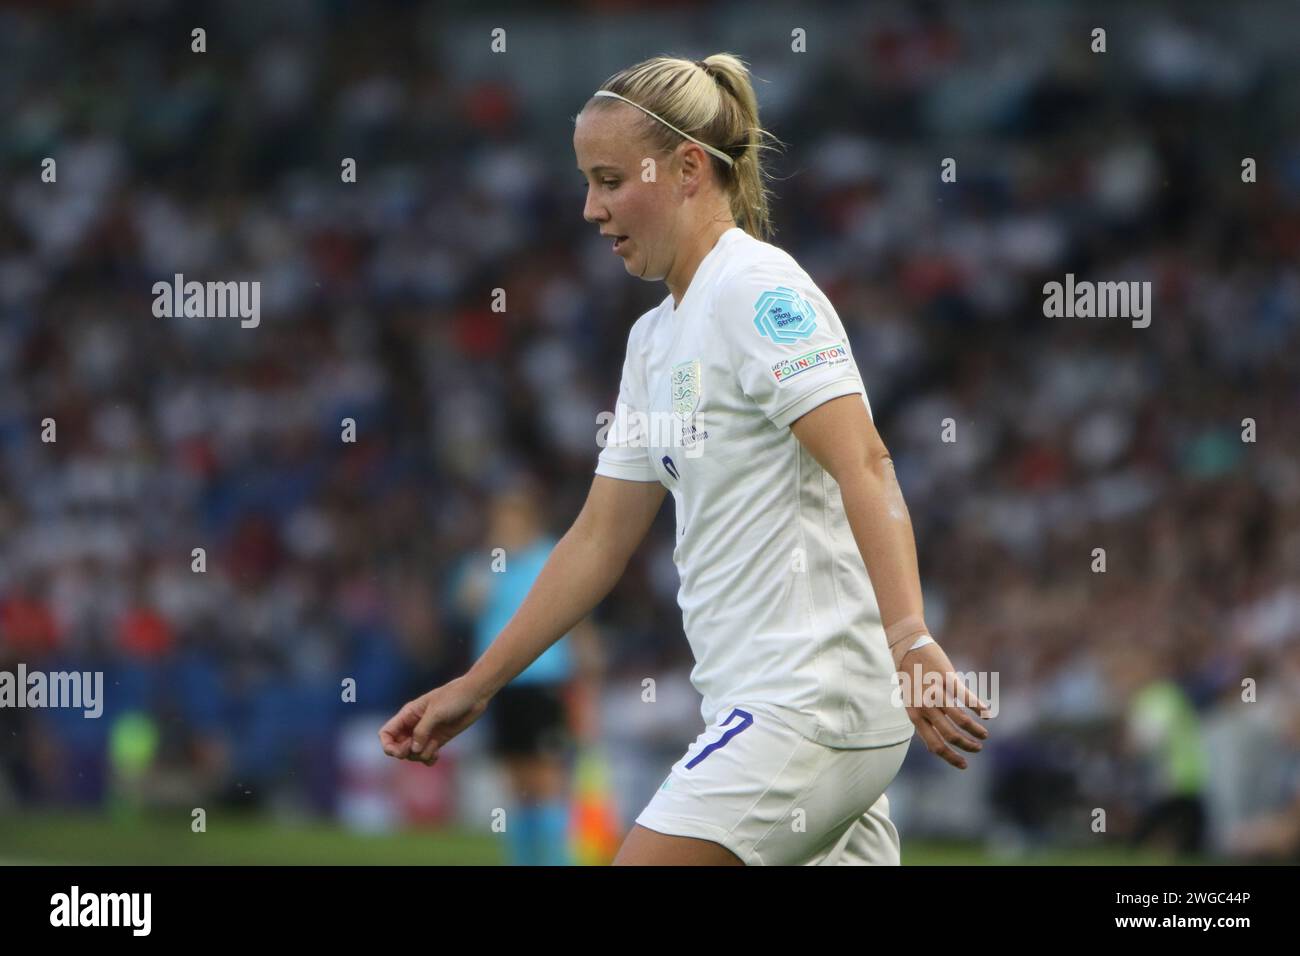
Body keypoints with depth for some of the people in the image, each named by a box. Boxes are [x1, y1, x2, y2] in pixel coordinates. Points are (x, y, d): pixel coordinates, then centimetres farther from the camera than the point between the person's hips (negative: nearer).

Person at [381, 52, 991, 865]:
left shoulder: (758, 288, -9)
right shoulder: (656, 339, 19)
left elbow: (865, 468, -20)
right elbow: (599, 541, 23)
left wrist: (909, 640, -32)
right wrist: (475, 688, 23)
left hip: (811, 702, -9)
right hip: (759, 707, 9)